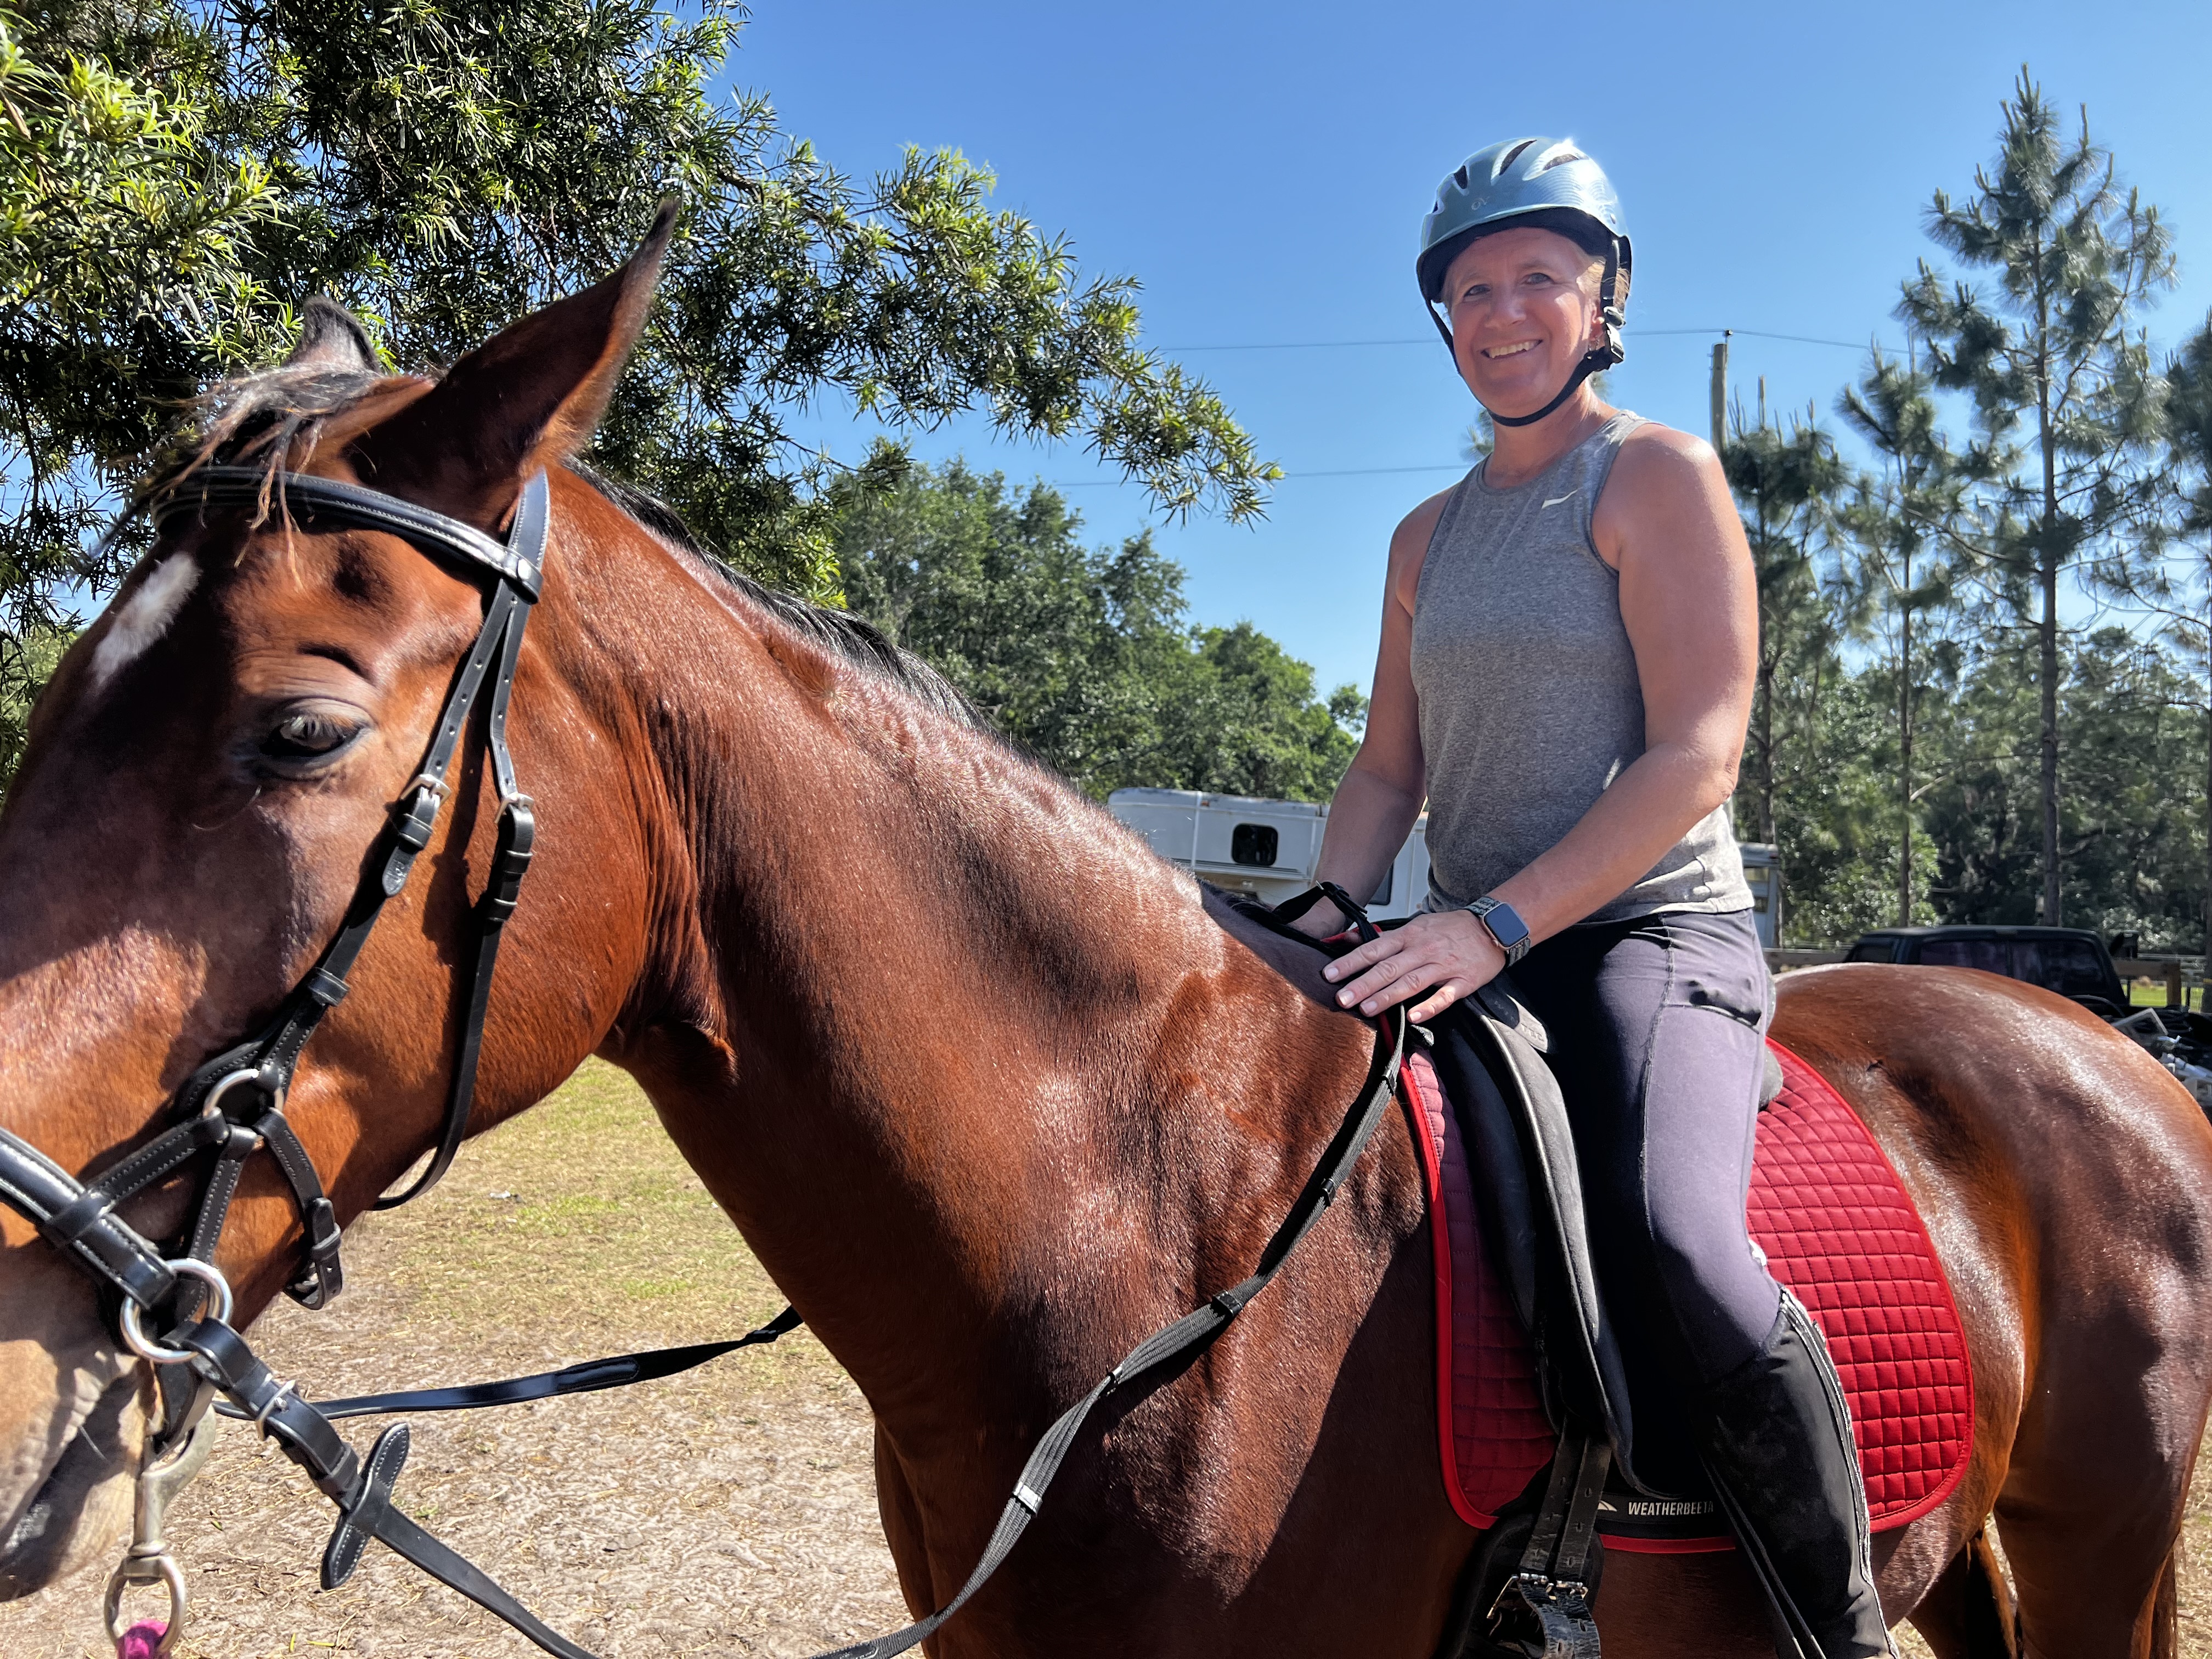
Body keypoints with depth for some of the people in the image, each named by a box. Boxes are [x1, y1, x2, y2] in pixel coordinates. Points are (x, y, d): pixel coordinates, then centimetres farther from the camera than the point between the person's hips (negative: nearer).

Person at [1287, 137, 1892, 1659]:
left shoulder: (1659, 478, -3)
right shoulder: (1427, 538, 17)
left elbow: (1693, 758, -13)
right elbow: (1388, 767, 17)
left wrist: (1495, 924, -21)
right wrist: (1334, 913, -3)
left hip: (1654, 935, -7)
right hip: (1473, 958, 7)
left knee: (1672, 1244, -33)